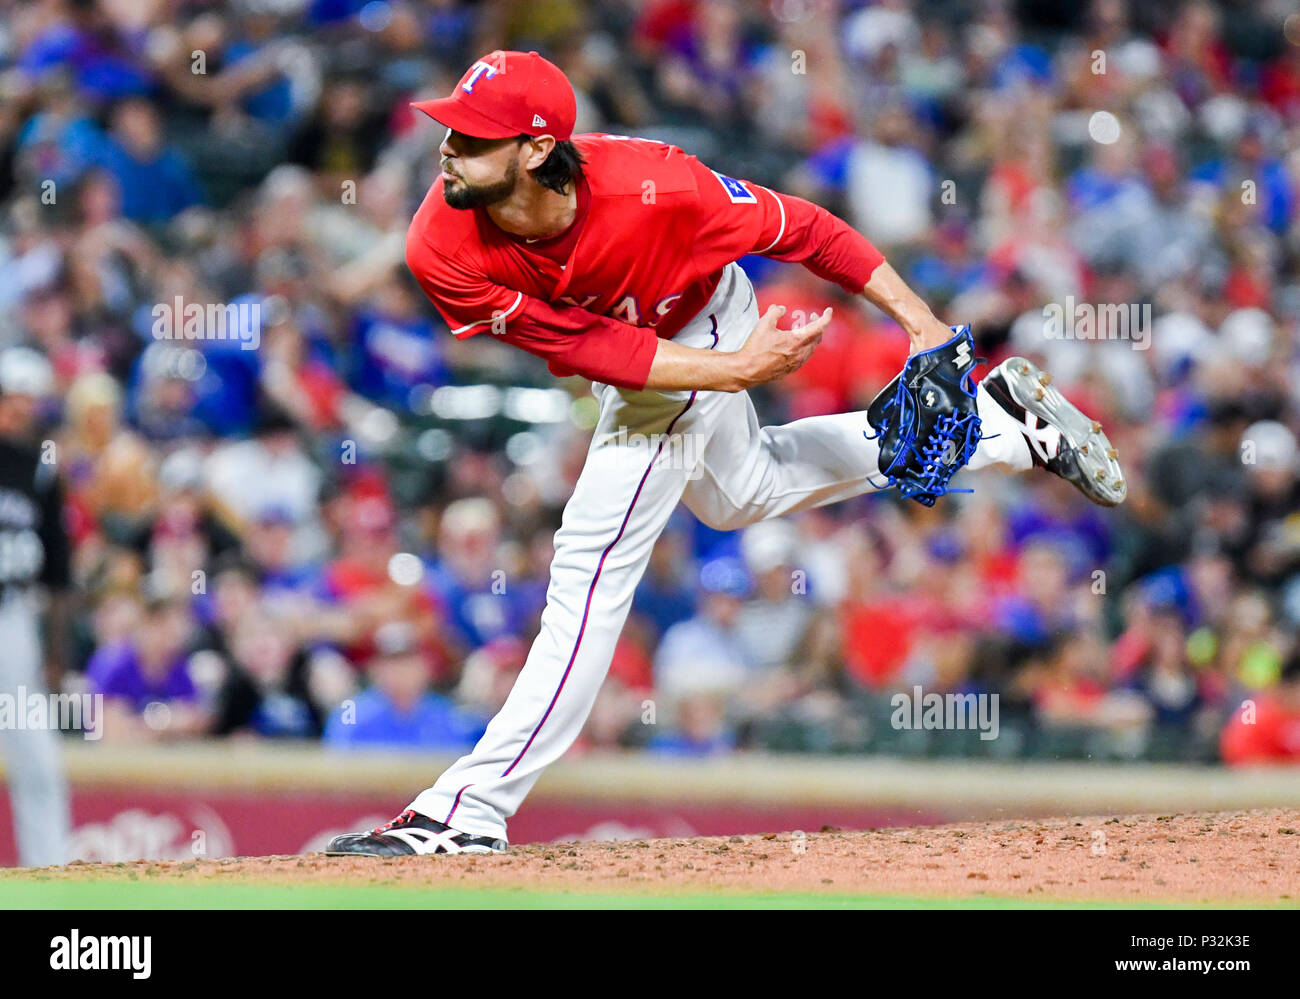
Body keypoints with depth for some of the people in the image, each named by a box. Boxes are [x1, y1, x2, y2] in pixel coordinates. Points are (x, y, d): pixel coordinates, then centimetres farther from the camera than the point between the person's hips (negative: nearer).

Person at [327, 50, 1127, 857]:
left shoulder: (647, 189, -40)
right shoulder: (444, 251, -32)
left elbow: (800, 229, -26)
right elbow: (591, 349, -28)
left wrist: (923, 325, -27)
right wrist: (737, 370, -36)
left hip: (699, 328, -6)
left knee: (593, 562, -12)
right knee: (740, 493, 30)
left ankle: (470, 810, -8)